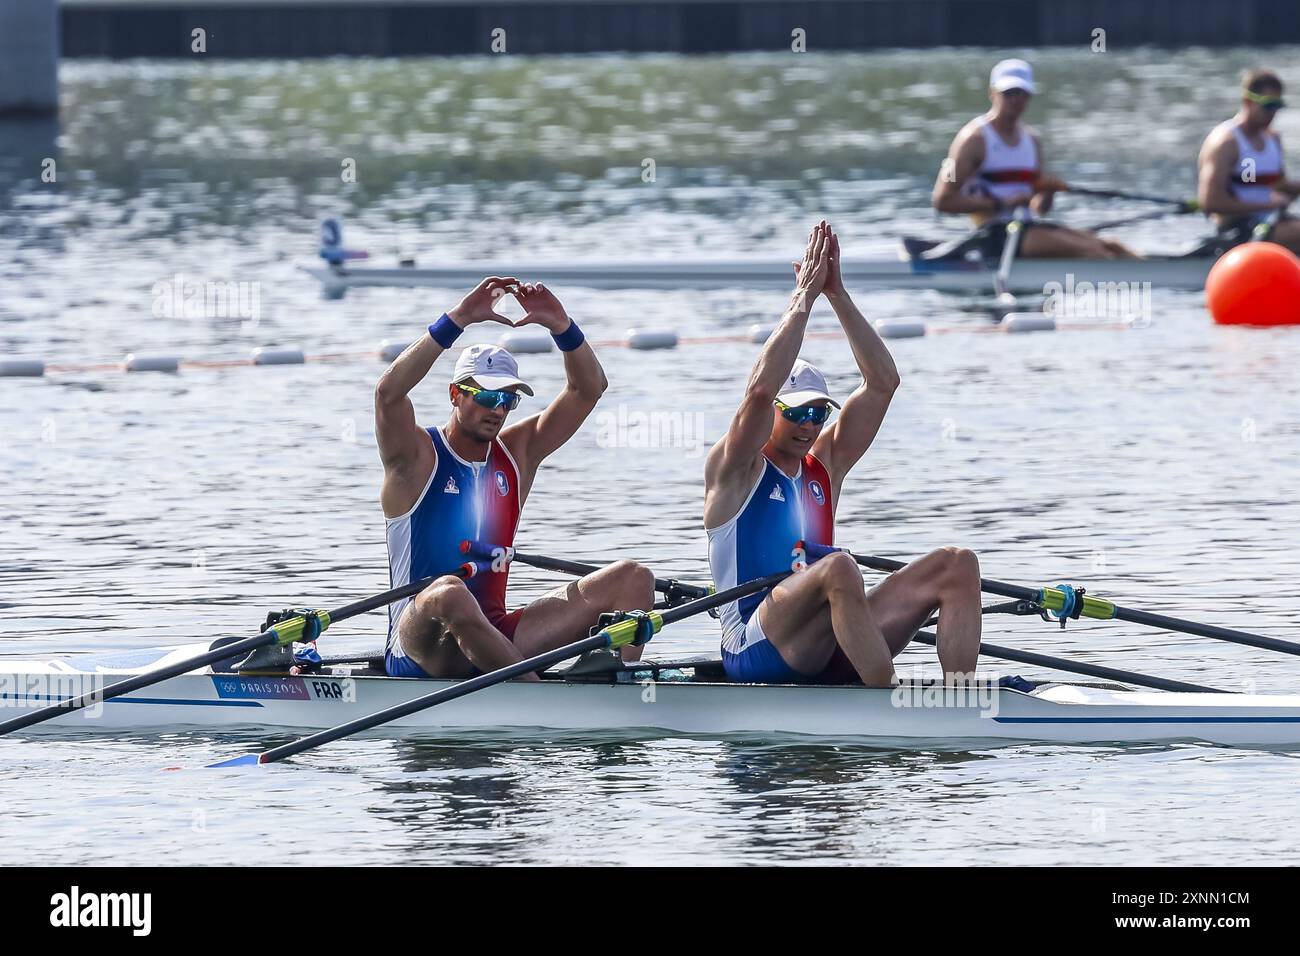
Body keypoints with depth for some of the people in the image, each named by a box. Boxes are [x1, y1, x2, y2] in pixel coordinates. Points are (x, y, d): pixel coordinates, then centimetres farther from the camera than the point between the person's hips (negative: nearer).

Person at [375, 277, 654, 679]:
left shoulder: (517, 452, 13)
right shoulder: (417, 457, -2)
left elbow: (589, 388, 9)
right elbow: (389, 392, -23)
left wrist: (561, 326, -10)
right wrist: (459, 319, -27)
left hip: (493, 637, 6)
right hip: (422, 645, -6)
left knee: (631, 578, -6)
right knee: (449, 594, -43)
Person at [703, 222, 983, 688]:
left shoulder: (824, 465, 20)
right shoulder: (734, 470, 3)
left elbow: (882, 382, 14)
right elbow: (761, 389, -15)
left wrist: (838, 295, 5)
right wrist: (804, 297, -11)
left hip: (825, 654, 7)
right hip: (756, 649, -7)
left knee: (956, 564, -11)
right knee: (838, 567, -38)